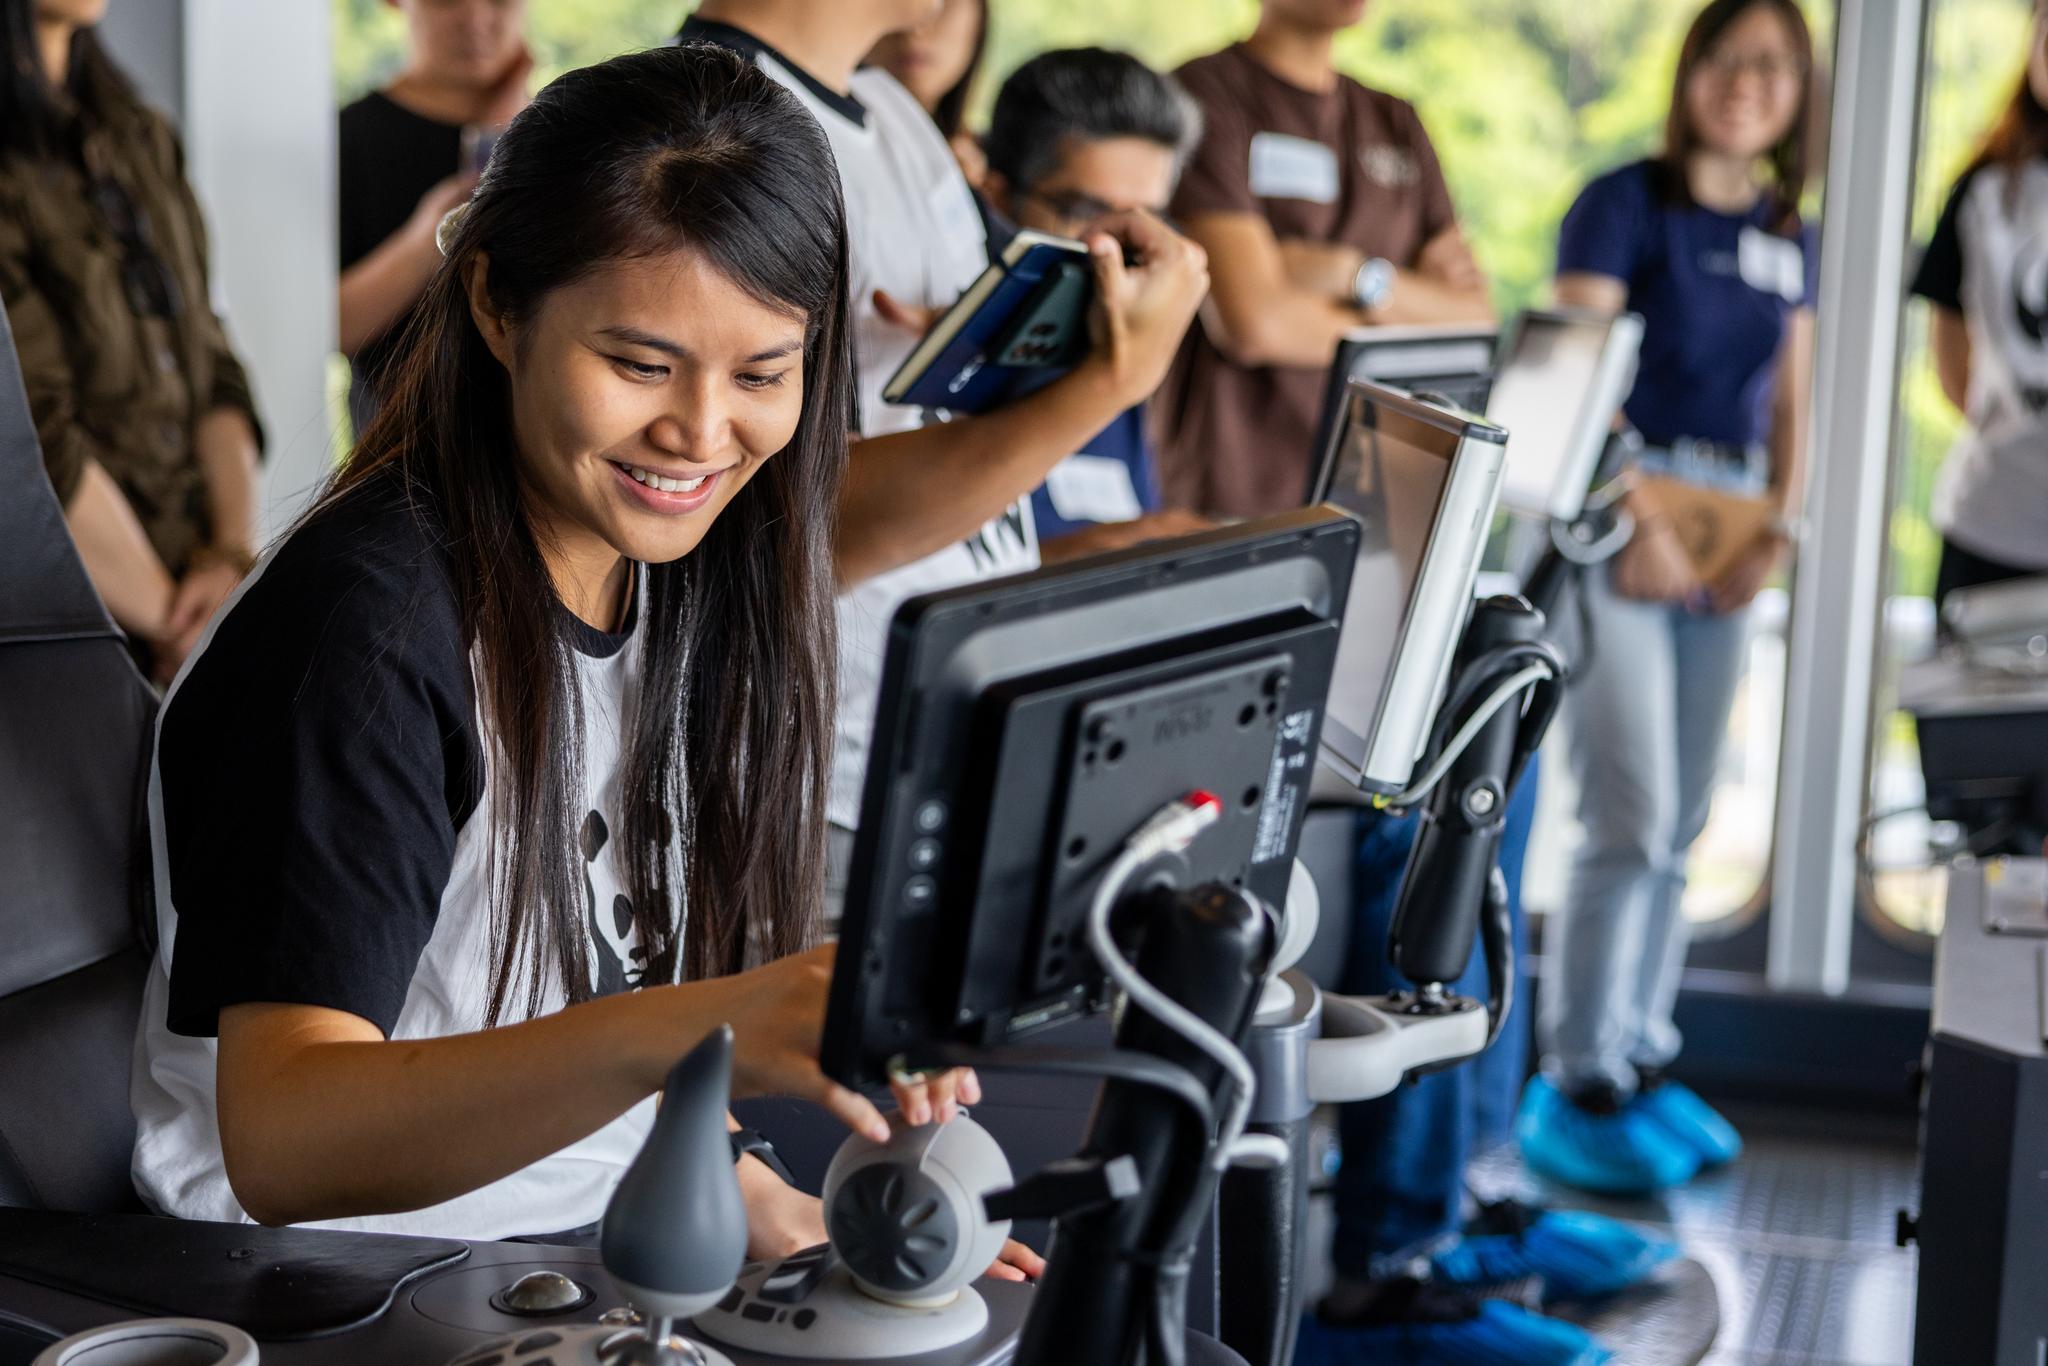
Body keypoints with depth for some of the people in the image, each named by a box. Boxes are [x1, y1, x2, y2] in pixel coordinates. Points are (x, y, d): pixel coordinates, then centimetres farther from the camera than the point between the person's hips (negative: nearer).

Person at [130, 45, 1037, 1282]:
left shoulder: (684, 575, 3)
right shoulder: (374, 628, -20)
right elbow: (277, 1145, -31)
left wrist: (753, 1203, 0)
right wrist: (693, 1029, -43)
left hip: (610, 1259, 7)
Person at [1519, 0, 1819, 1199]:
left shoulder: (1790, 239, 14)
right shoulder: (1627, 204, -5)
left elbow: (1790, 407, 16)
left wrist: (1776, 535, 0)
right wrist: (1637, 523, -20)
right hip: (1617, 517, -6)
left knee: (1683, 821, 9)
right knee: (1633, 818, -9)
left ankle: (1642, 1062, 19)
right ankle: (1578, 1088, 0)